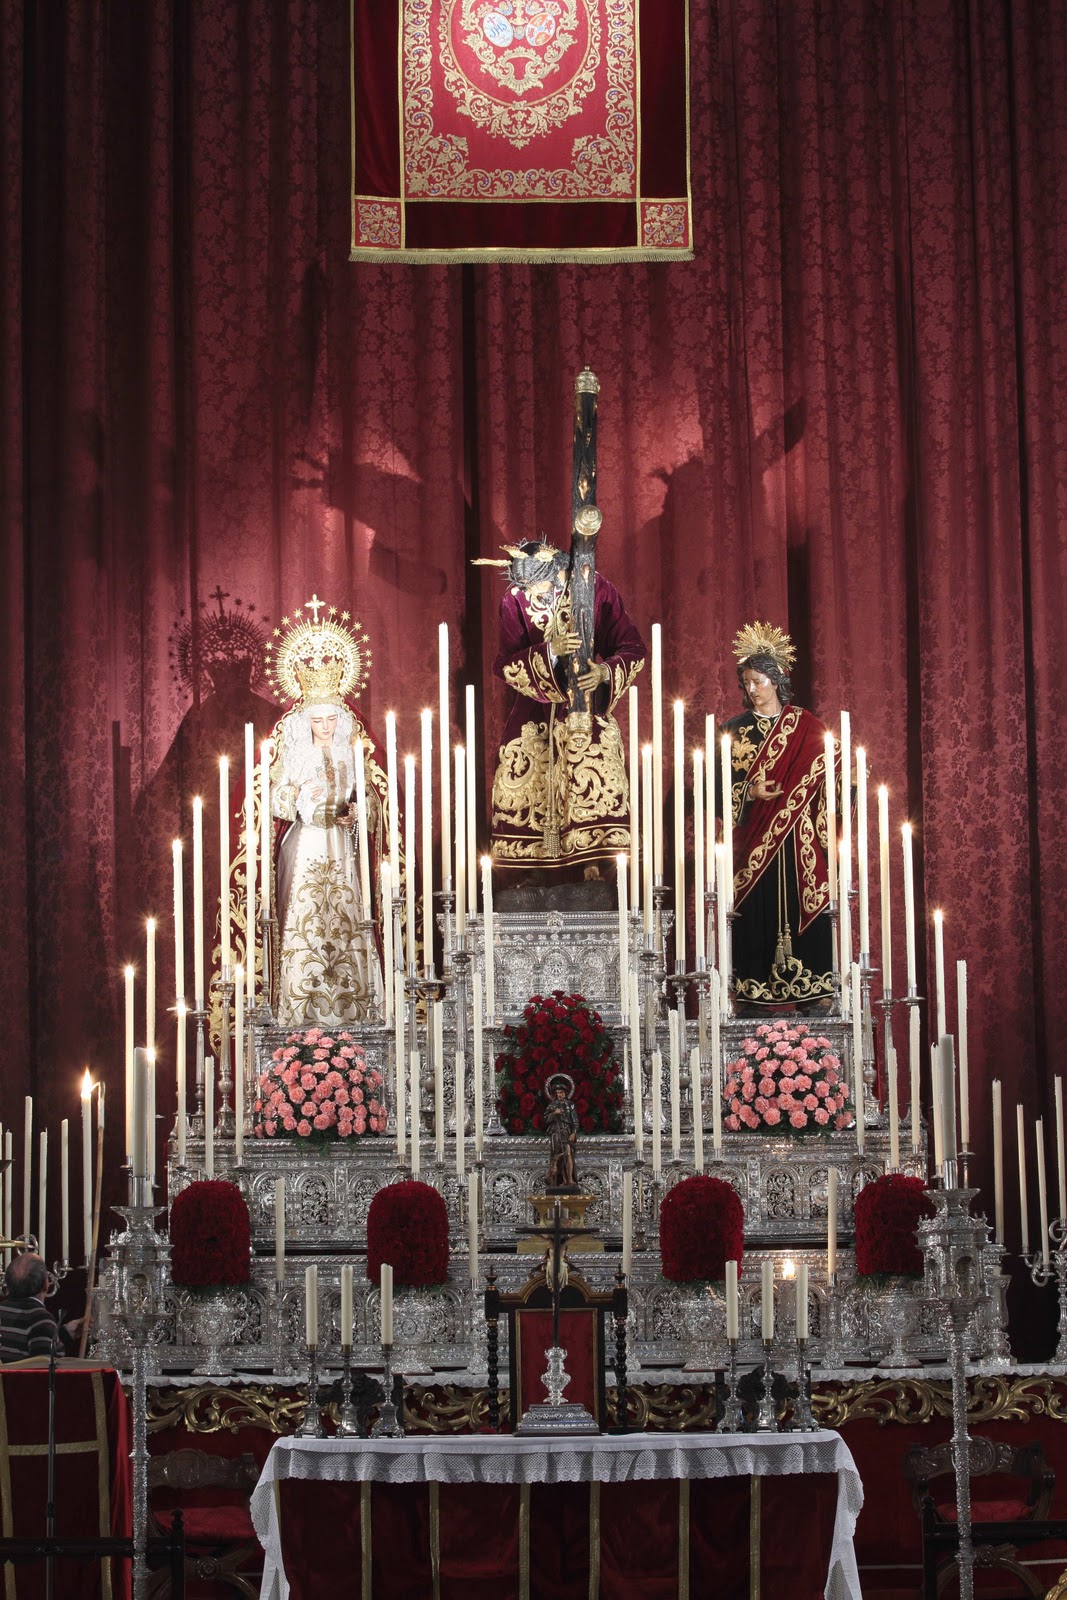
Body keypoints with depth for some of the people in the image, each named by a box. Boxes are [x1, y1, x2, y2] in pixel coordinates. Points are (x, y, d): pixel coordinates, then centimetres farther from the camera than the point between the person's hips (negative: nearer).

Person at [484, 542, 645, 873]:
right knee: (523, 778, -5)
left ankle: (591, 860, -9)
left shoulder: (596, 589, -12)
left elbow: (632, 649, -7)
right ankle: (532, 869, 4)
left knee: (594, 770, -15)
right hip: (535, 706, 1)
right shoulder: (515, 601, -10)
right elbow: (504, 665, -15)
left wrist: (605, 671, -28)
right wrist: (550, 652, -31)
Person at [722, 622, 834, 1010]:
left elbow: (824, 780, 4)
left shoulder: (806, 727, 7)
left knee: (801, 906, -5)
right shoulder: (735, 729, 10)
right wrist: (749, 793, -13)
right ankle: (752, 994, -2)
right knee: (754, 913, -4)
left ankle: (812, 992, -2)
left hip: (798, 843, -1)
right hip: (751, 842, 1)